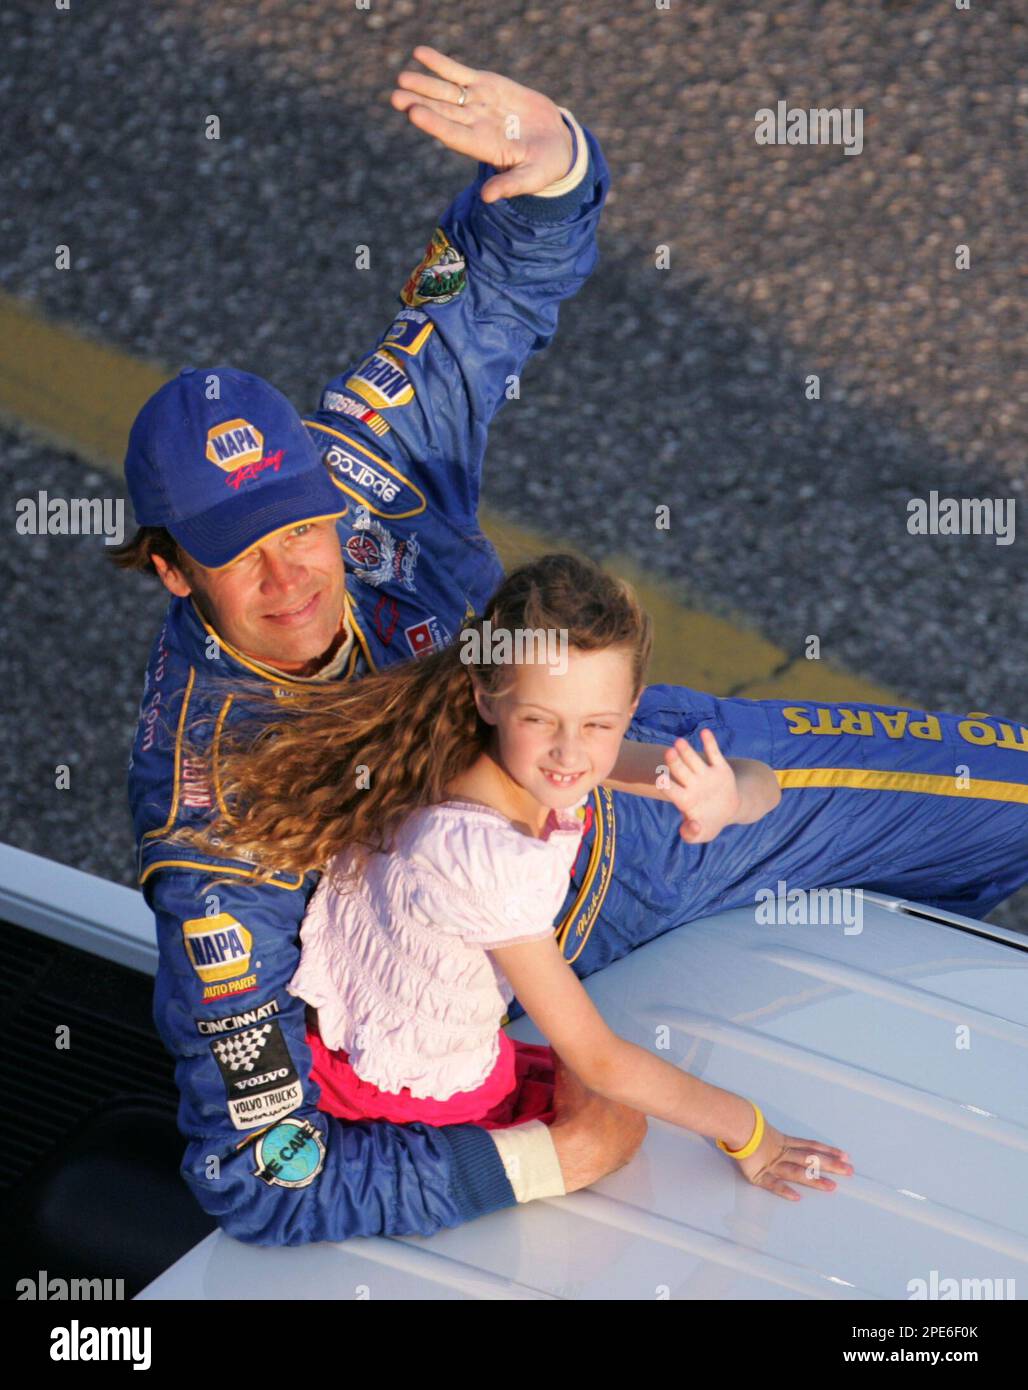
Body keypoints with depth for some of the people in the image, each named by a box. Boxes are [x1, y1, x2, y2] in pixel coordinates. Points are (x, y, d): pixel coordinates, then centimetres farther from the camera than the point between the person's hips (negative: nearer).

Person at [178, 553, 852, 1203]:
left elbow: (761, 784, -12)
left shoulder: (539, 760, -17)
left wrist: (727, 800, -36)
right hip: (414, 1093, -6)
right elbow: (597, 1060, -26)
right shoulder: (483, 860, -37)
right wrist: (745, 1132, -17)